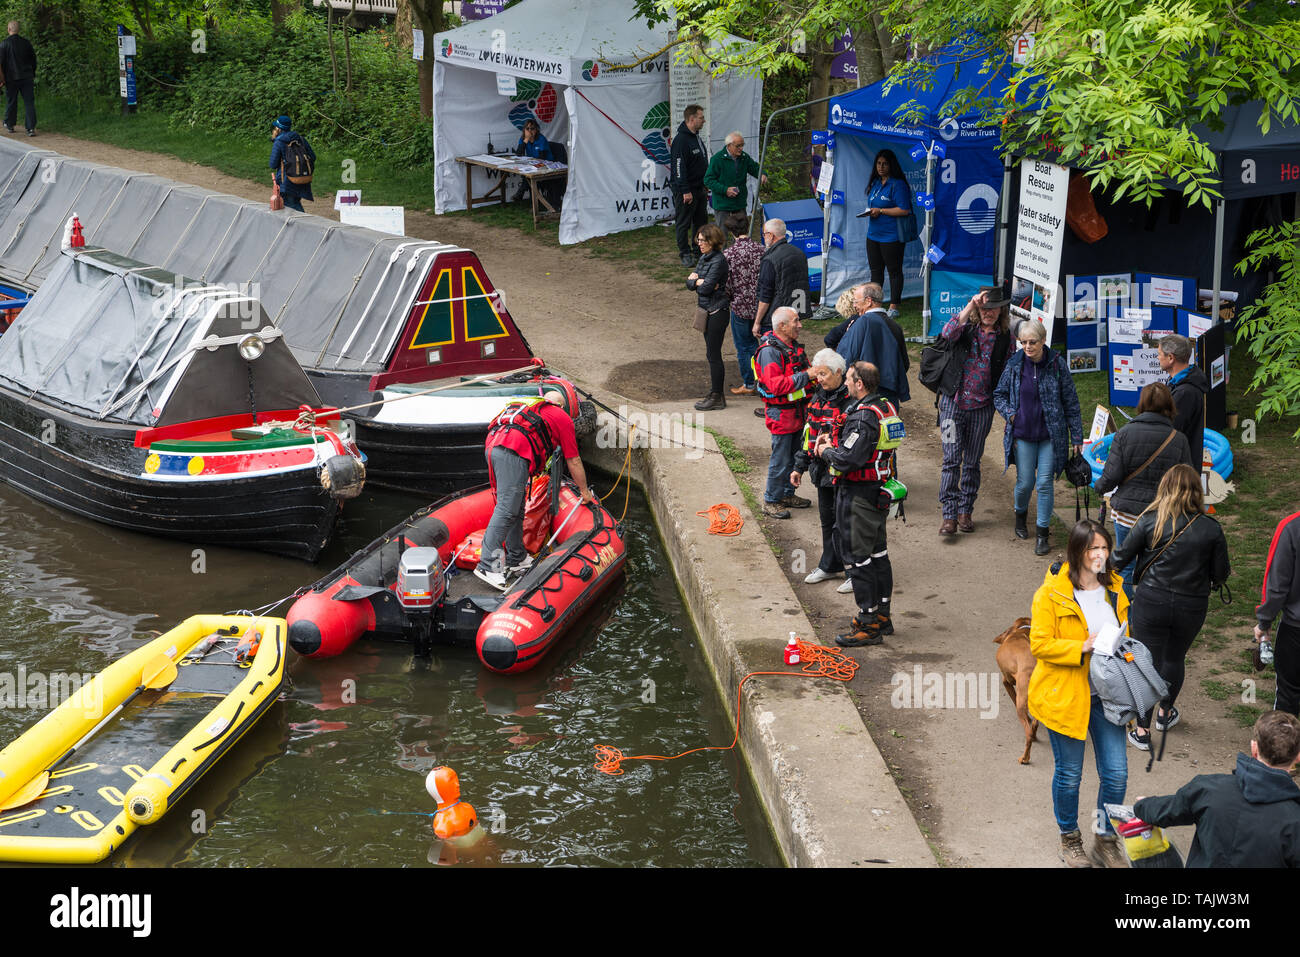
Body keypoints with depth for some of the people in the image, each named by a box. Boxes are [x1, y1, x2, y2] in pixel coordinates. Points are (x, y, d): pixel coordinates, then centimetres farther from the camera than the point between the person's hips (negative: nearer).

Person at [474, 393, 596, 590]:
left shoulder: (530, 406, 37)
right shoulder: (562, 418, 21)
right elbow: (573, 461, 26)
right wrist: (585, 492, 37)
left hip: (492, 444, 7)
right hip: (513, 451, -7)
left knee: (516, 507, 17)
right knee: (507, 509, -12)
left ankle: (516, 559, 22)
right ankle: (487, 565, -20)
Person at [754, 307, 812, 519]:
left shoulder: (794, 346, 10)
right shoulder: (770, 351, -19)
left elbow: (802, 373, 26)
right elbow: (776, 385, -27)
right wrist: (806, 376, -27)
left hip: (797, 411, 9)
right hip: (781, 413, -9)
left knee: (794, 456, 17)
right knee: (780, 460, -3)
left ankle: (787, 494, 30)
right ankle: (771, 501, 9)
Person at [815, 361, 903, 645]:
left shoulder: (863, 417, -23)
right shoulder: (886, 407, 7)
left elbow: (848, 460, -27)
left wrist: (826, 451, -8)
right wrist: (834, 439, 9)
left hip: (857, 496, -10)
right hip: (879, 493, 10)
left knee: (858, 557, -2)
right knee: (878, 553, 16)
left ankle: (868, 624, 3)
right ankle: (882, 615, 26)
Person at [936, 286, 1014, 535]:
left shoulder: (1005, 338, 5)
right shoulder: (967, 328, 0)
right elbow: (948, 333, -23)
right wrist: (971, 305, -27)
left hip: (982, 407, 2)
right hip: (954, 402, -2)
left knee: (972, 461, 10)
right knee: (951, 459, -7)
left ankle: (965, 511, 21)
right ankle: (949, 514, -6)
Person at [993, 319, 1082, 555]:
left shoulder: (1056, 364, -6)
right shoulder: (1014, 365, -3)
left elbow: (1070, 401, 0)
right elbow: (999, 394, 12)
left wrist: (1076, 436, 1)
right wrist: (1010, 413, -6)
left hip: (1050, 435, -1)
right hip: (1023, 435, 1)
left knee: (1045, 483, -2)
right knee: (1025, 482, 5)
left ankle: (1043, 534, 8)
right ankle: (1020, 514, 37)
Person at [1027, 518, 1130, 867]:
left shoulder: (1113, 588, 6)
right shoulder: (1052, 592, -12)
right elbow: (1039, 644, -14)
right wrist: (1083, 647, -23)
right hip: (1065, 695, -4)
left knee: (1116, 772, 3)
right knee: (1069, 774, 8)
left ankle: (1105, 839, 24)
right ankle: (1069, 839, 29)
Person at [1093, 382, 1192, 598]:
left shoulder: (1125, 434, -8)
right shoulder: (1178, 439, -5)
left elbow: (1112, 475, -9)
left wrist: (1099, 487, 12)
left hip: (1127, 510, -1)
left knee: (1124, 564, 12)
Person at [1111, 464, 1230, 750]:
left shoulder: (1150, 521, -11)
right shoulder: (1211, 529, -8)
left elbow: (1122, 557, -4)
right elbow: (1220, 575, -1)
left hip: (1151, 601, -2)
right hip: (1192, 606, 2)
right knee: (1175, 659, 23)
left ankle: (1142, 731, 10)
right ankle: (1165, 713, 43)